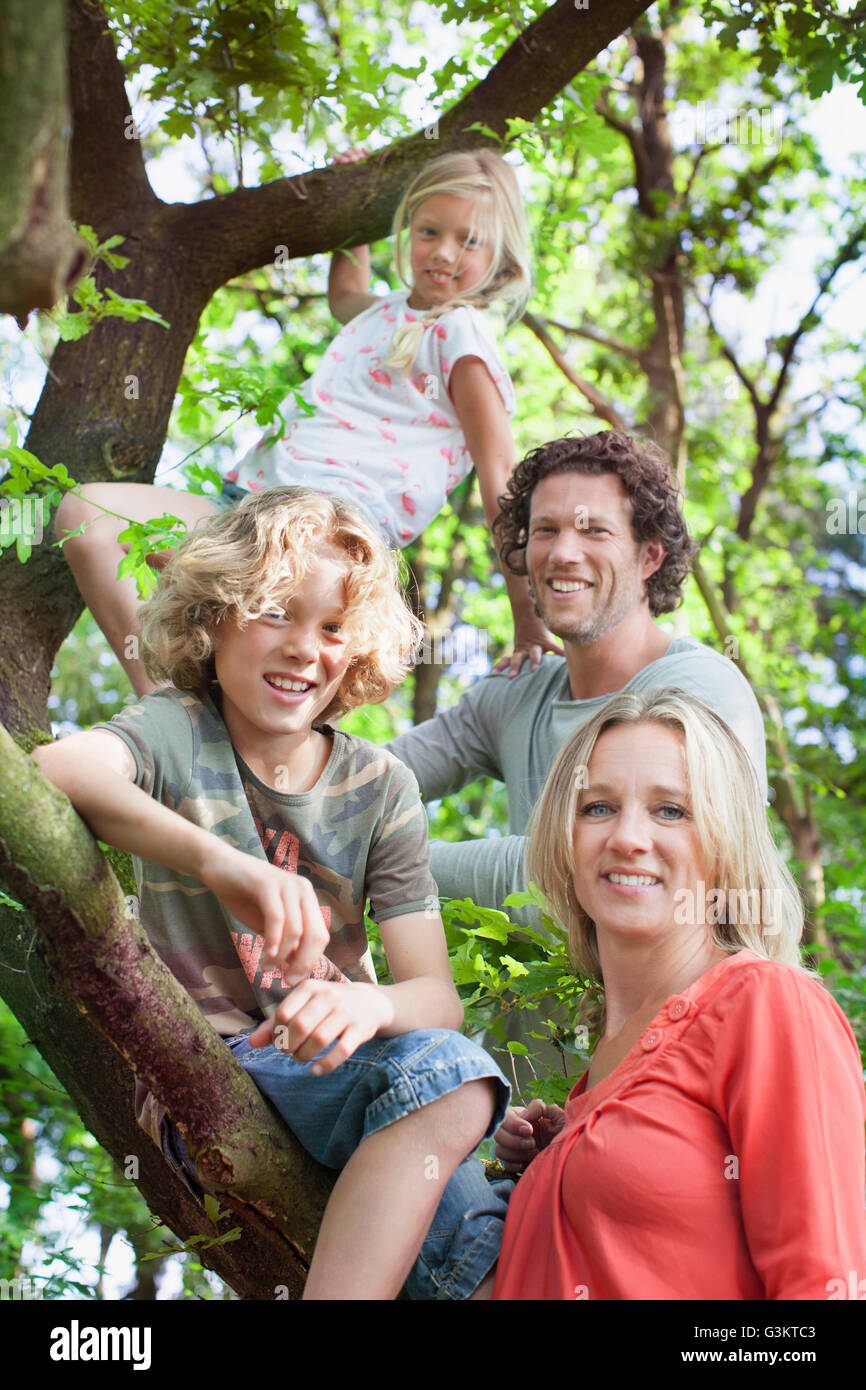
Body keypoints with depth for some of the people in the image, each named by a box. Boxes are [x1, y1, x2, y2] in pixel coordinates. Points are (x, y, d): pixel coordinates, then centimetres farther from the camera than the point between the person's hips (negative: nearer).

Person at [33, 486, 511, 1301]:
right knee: (443, 1072, -29)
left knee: (481, 1242, -24)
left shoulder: (380, 789, 5)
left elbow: (435, 995, -5)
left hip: (337, 1068, 4)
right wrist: (217, 859, -47)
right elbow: (50, 771, -30)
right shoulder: (179, 732, -4)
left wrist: (370, 1004, -30)